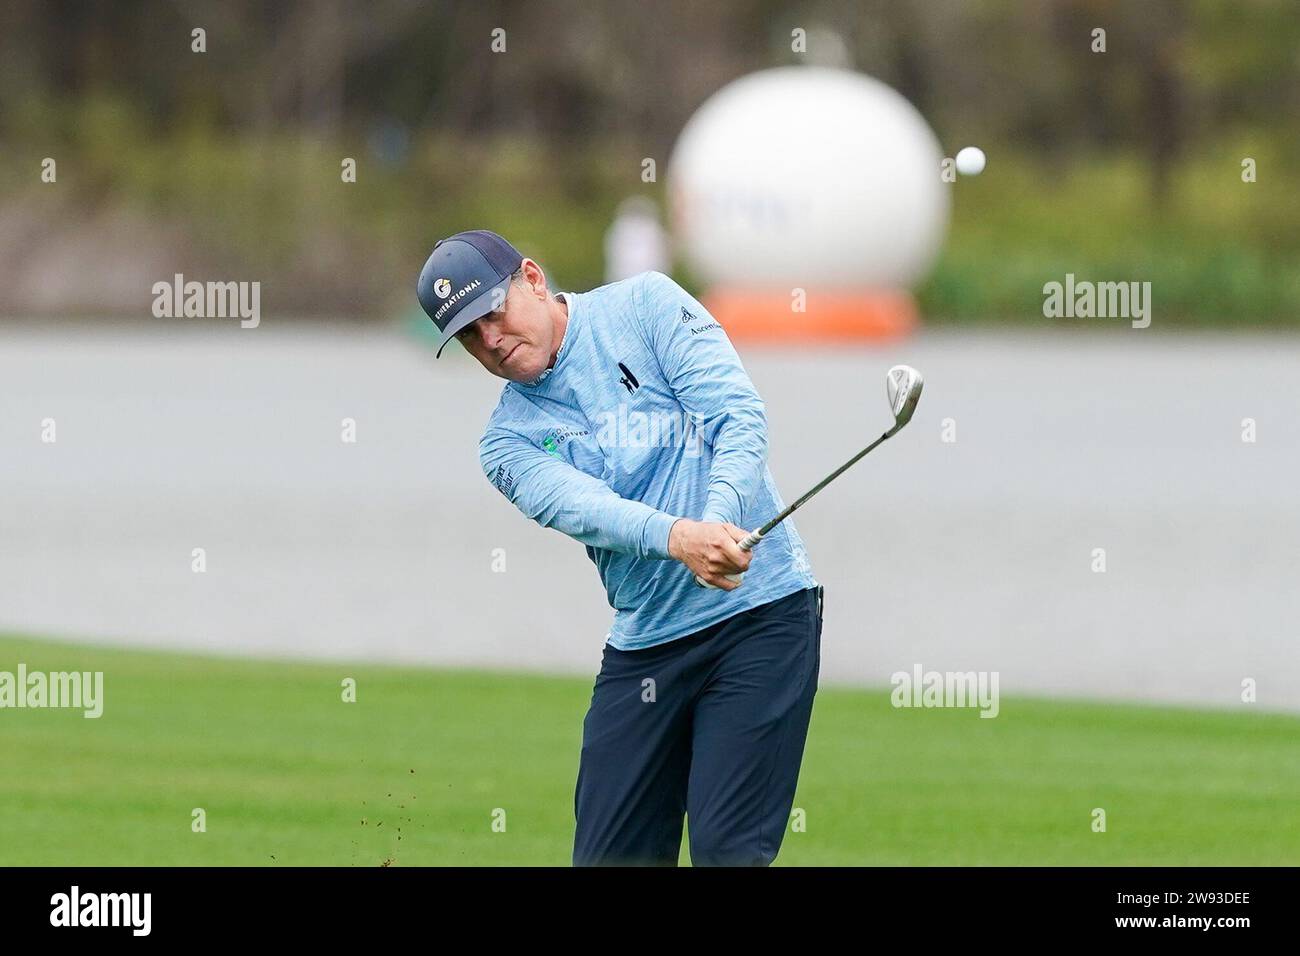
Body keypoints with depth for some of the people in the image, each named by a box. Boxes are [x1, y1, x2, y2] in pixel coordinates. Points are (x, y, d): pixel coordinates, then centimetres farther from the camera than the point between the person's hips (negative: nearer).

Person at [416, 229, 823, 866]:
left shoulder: (643, 305, 2)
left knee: (727, 853, -14)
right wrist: (678, 538, -35)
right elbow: (579, 505, -14)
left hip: (760, 605, -4)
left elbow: (738, 414, -9)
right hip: (645, 642, 4)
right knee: (608, 857, 1)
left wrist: (721, 520, -27)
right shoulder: (508, 438, 7)